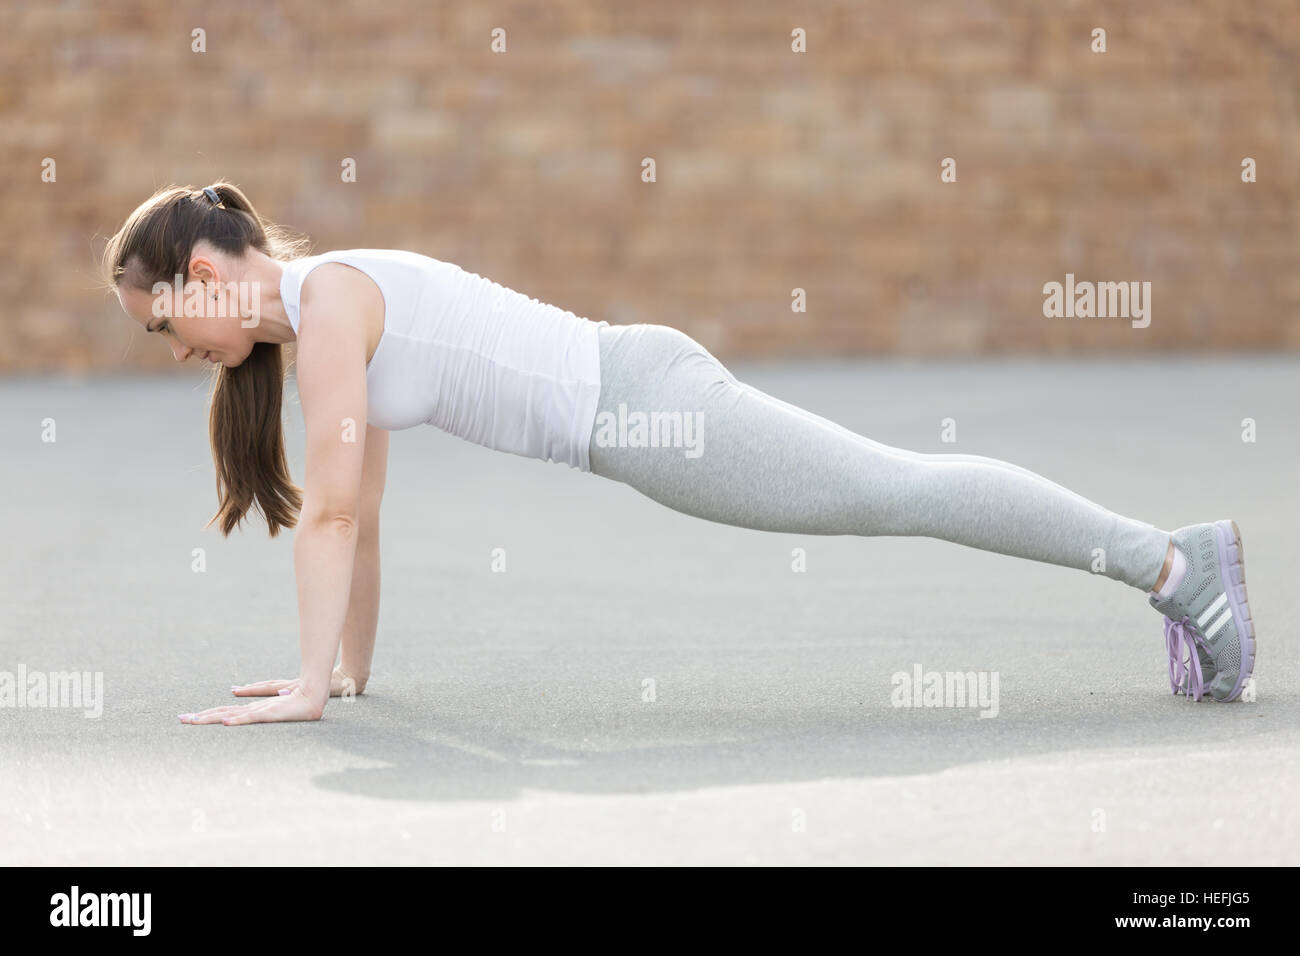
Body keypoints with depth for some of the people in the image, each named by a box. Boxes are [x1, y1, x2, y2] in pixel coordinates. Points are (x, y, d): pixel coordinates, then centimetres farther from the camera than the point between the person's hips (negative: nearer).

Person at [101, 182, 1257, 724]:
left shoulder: (329, 295, -15)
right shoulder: (308, 320, 13)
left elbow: (332, 509, -19)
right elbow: (358, 517, 20)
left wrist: (307, 688, -18)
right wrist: (352, 667, 22)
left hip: (640, 404, -9)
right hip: (625, 410, 9)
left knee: (905, 492, -4)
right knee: (901, 491, 12)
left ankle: (1171, 560, 2)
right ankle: (1171, 561, 18)